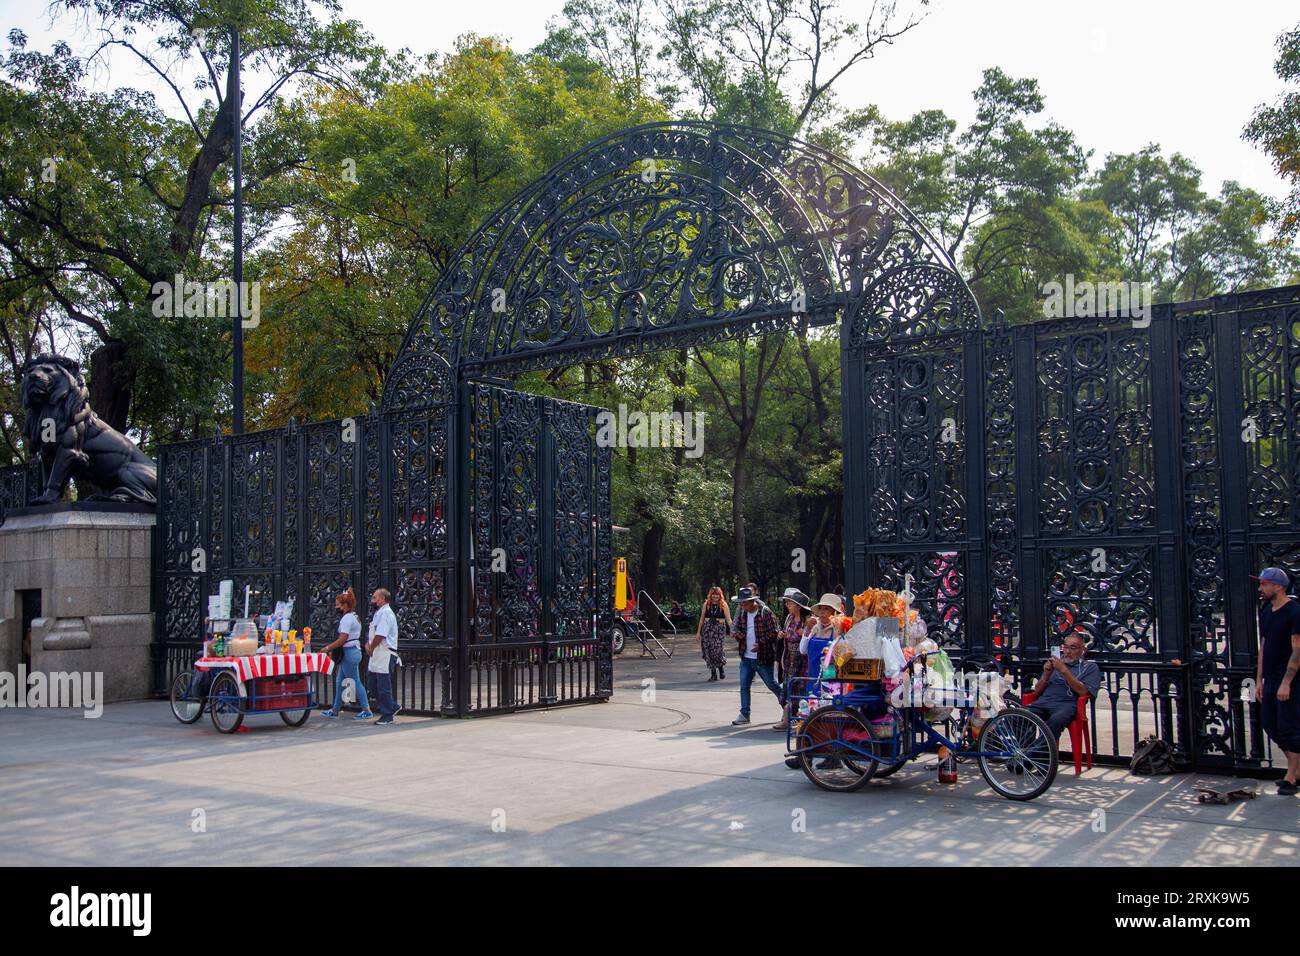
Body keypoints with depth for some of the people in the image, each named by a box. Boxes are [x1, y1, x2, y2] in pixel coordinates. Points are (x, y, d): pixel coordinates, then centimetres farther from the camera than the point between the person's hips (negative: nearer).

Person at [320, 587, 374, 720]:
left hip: (349, 653, -10)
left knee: (356, 681, -5)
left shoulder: (347, 618, -16)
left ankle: (366, 711, 0)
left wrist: (328, 648, -12)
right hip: (354, 650, 10)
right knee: (339, 681, 14)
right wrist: (332, 649, 12)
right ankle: (335, 710, 20)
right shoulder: (353, 616, 15)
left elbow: (342, 639, -21)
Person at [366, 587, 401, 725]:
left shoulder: (385, 613, -15)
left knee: (384, 688, -3)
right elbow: (373, 634, 22)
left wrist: (371, 649, -7)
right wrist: (369, 645, 4)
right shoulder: (379, 612, 17)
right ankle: (393, 707, 25)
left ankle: (387, 715, 5)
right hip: (377, 657, 10)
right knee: (376, 686, 14)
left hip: (384, 656, -10)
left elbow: (380, 636, -20)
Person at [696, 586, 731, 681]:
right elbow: (702, 618, 13)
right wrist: (698, 632, 12)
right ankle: (713, 674, 8)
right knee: (708, 650, -3)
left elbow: (728, 619, -1)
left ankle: (721, 668, 14)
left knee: (717, 649, -15)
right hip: (707, 628, 3)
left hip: (719, 628, -3)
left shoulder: (723, 605, 2)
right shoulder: (706, 604, 8)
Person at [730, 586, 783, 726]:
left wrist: (761, 644, -23)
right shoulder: (742, 612, 8)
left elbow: (774, 632, -13)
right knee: (744, 685, 3)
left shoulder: (765, 612, -12)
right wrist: (737, 633, -6)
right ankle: (744, 715, 11)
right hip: (746, 657, 6)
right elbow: (735, 627, 18)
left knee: (772, 684, 6)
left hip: (763, 657, -6)